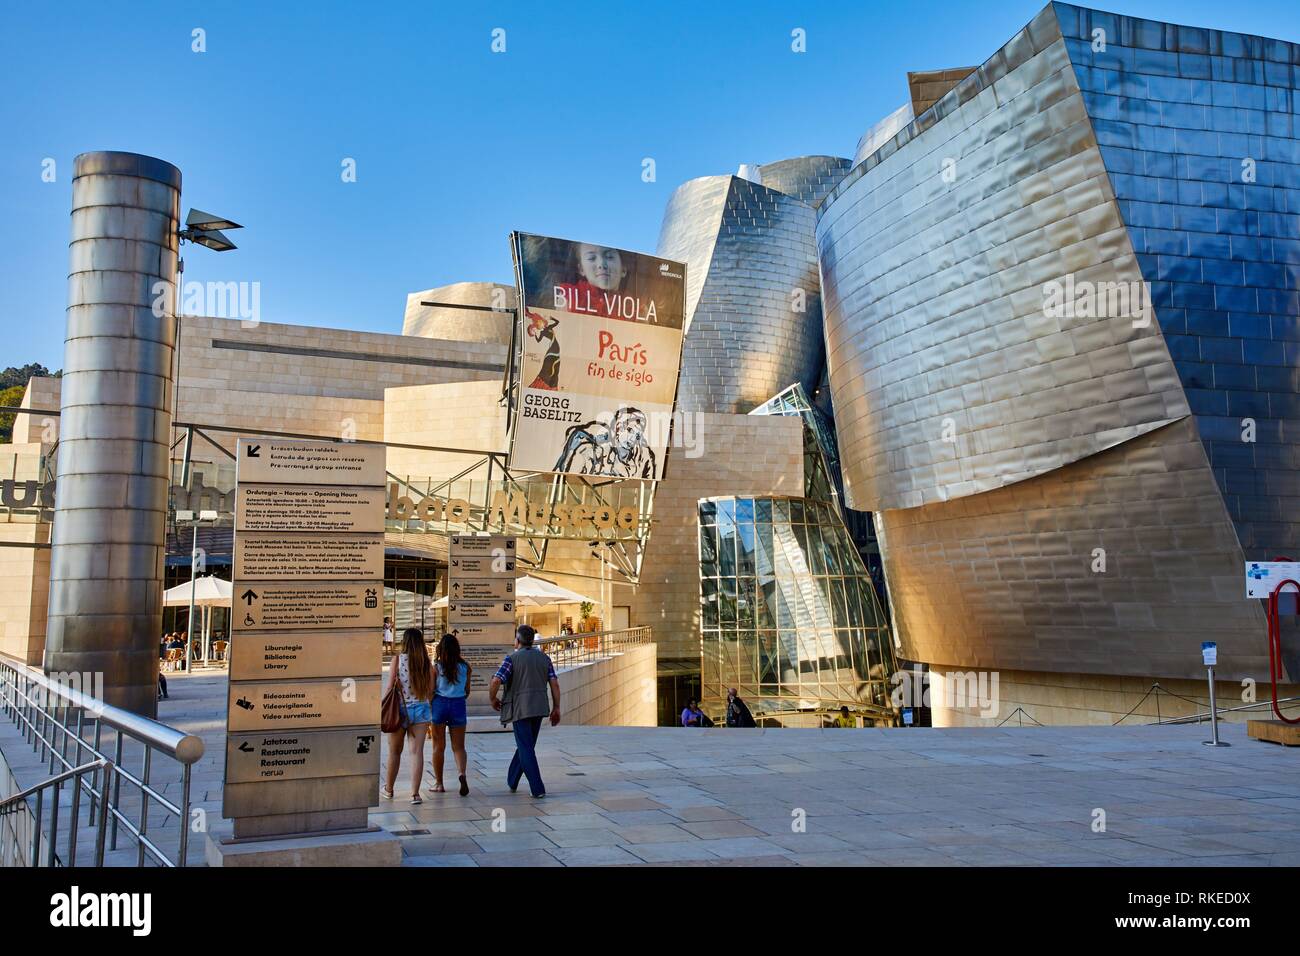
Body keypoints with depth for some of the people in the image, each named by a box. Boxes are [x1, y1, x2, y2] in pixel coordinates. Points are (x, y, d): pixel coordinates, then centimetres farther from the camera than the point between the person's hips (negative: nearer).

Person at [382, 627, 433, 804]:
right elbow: (430, 691, 2)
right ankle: (415, 793, -1)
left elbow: (390, 689, -8)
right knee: (417, 751, 2)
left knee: (394, 751, 14)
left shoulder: (398, 660, -8)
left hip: (400, 709, -1)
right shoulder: (427, 663, -1)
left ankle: (388, 789, 30)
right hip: (421, 709, 1)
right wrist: (430, 713, 13)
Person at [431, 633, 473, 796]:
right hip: (458, 705, 1)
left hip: (439, 703, -1)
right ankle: (462, 773, -19)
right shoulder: (465, 666, 1)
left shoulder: (435, 667, -5)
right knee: (459, 746, 8)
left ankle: (439, 783, 17)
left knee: (439, 746, 11)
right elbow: (467, 691, 7)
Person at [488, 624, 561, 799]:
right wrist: (556, 708, 7)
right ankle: (511, 781, 31)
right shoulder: (544, 658, 7)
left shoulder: (512, 659, -8)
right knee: (525, 745, 19)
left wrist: (493, 700, 2)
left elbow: (495, 682, -16)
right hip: (539, 708, 5)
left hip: (520, 709, -5)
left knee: (526, 750, -1)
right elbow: (554, 683, 2)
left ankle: (538, 789, -7)